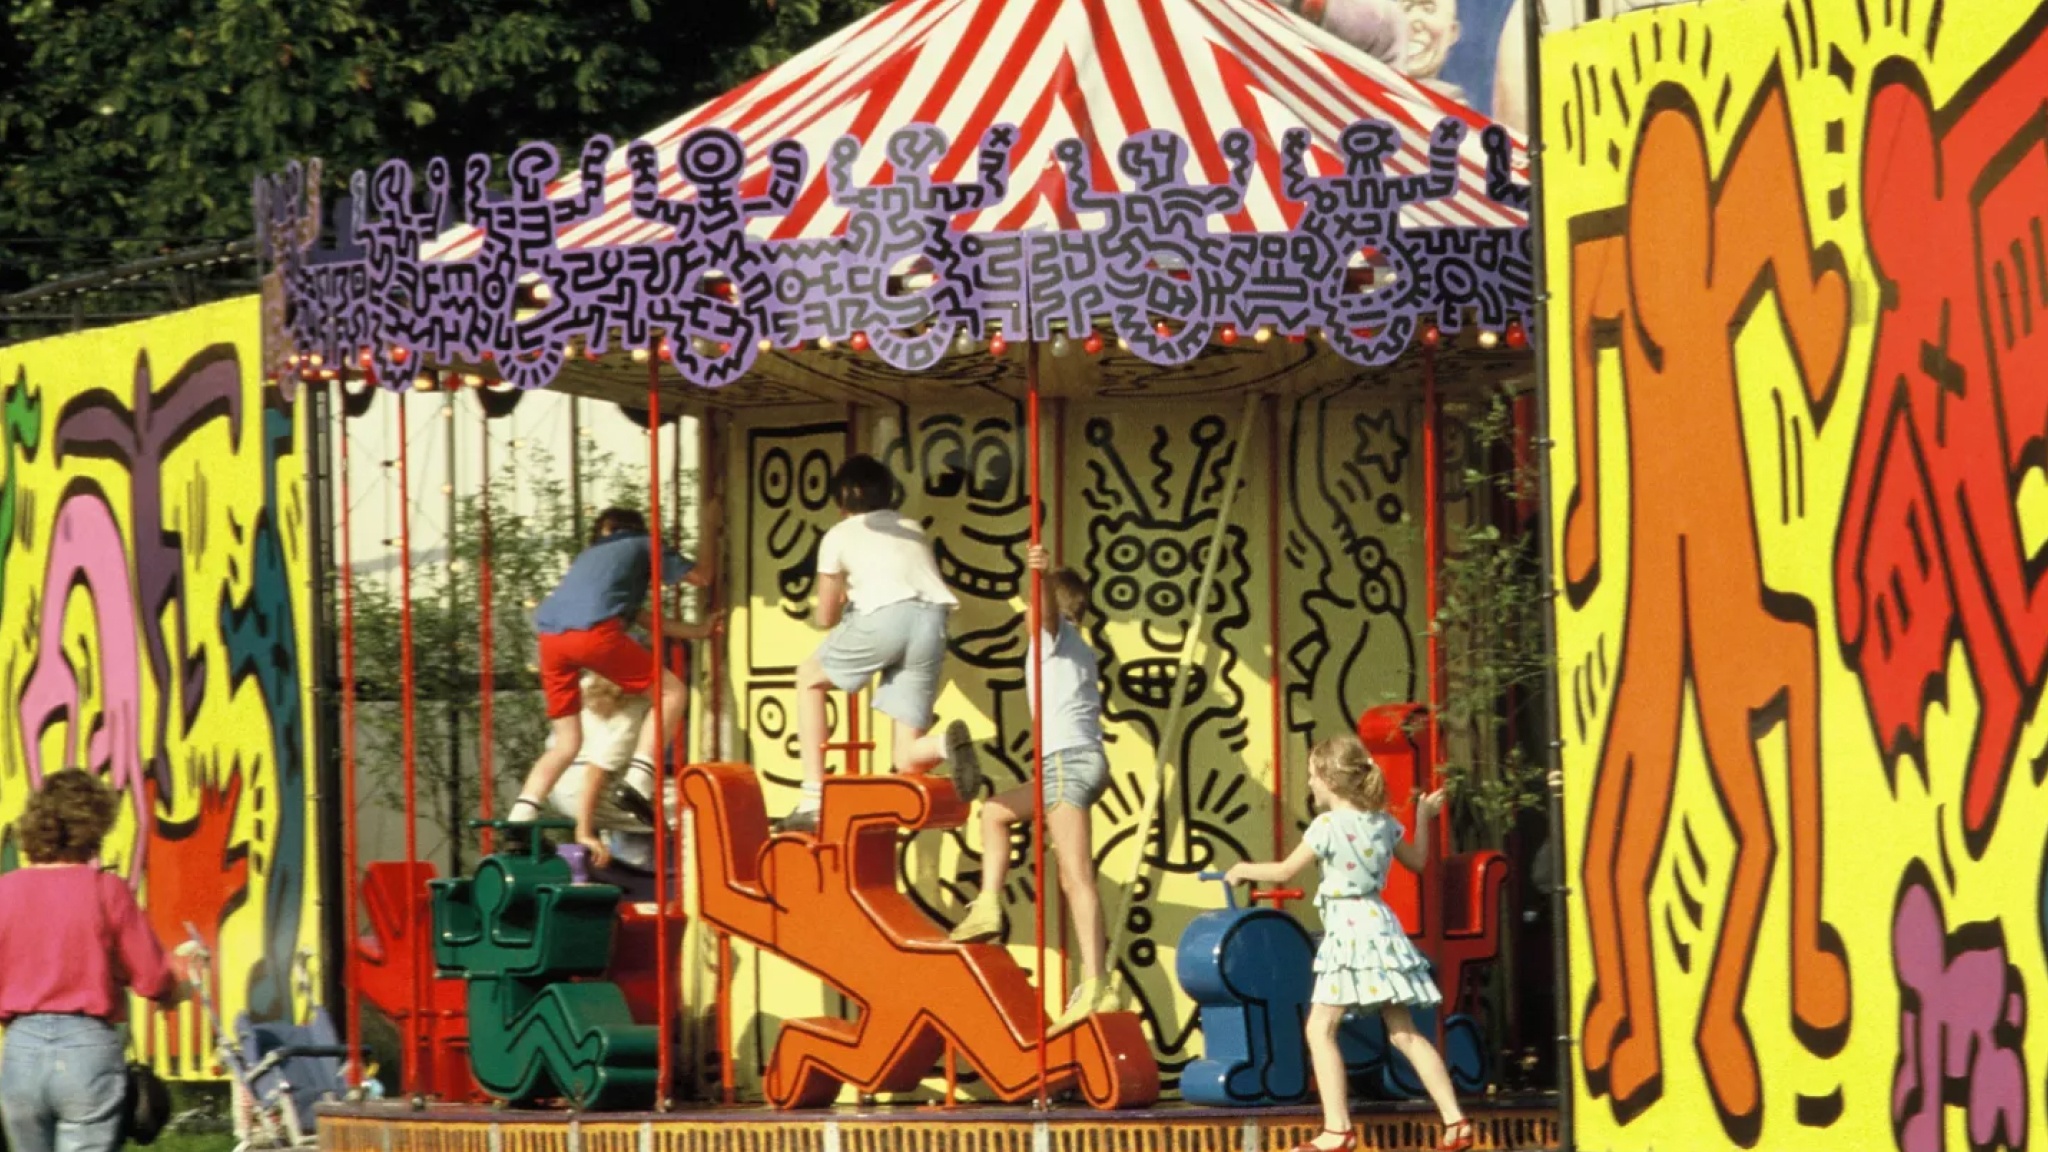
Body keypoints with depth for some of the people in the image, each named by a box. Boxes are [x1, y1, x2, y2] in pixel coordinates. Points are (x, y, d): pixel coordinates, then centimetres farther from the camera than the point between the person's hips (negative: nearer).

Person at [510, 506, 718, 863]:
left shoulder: (589, 557, 39)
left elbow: (643, 617, 38)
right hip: (594, 631, -6)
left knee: (566, 743, 16)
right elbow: (699, 577, 28)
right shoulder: (641, 546, 23)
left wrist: (698, 631, 41)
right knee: (671, 690, 9)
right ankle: (638, 782, -6)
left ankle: (521, 817, 1)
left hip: (550, 637, 6)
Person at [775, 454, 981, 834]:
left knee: (810, 679, 26)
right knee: (908, 760, 8)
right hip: (932, 621, 4)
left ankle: (812, 799, 11)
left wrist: (844, 599, 45)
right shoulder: (912, 529, 35)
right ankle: (946, 742, -29)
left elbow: (826, 617, 23)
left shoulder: (840, 535, 22)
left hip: (885, 616, -4)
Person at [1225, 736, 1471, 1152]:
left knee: (1320, 1030, -2)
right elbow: (1417, 861, 23)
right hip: (1380, 924, 7)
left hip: (1348, 929, -7)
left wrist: (1244, 871, 10)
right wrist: (1424, 817, 35)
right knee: (1404, 1033, 9)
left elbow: (1285, 871, -7)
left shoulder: (1328, 825, -12)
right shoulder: (1383, 822, 9)